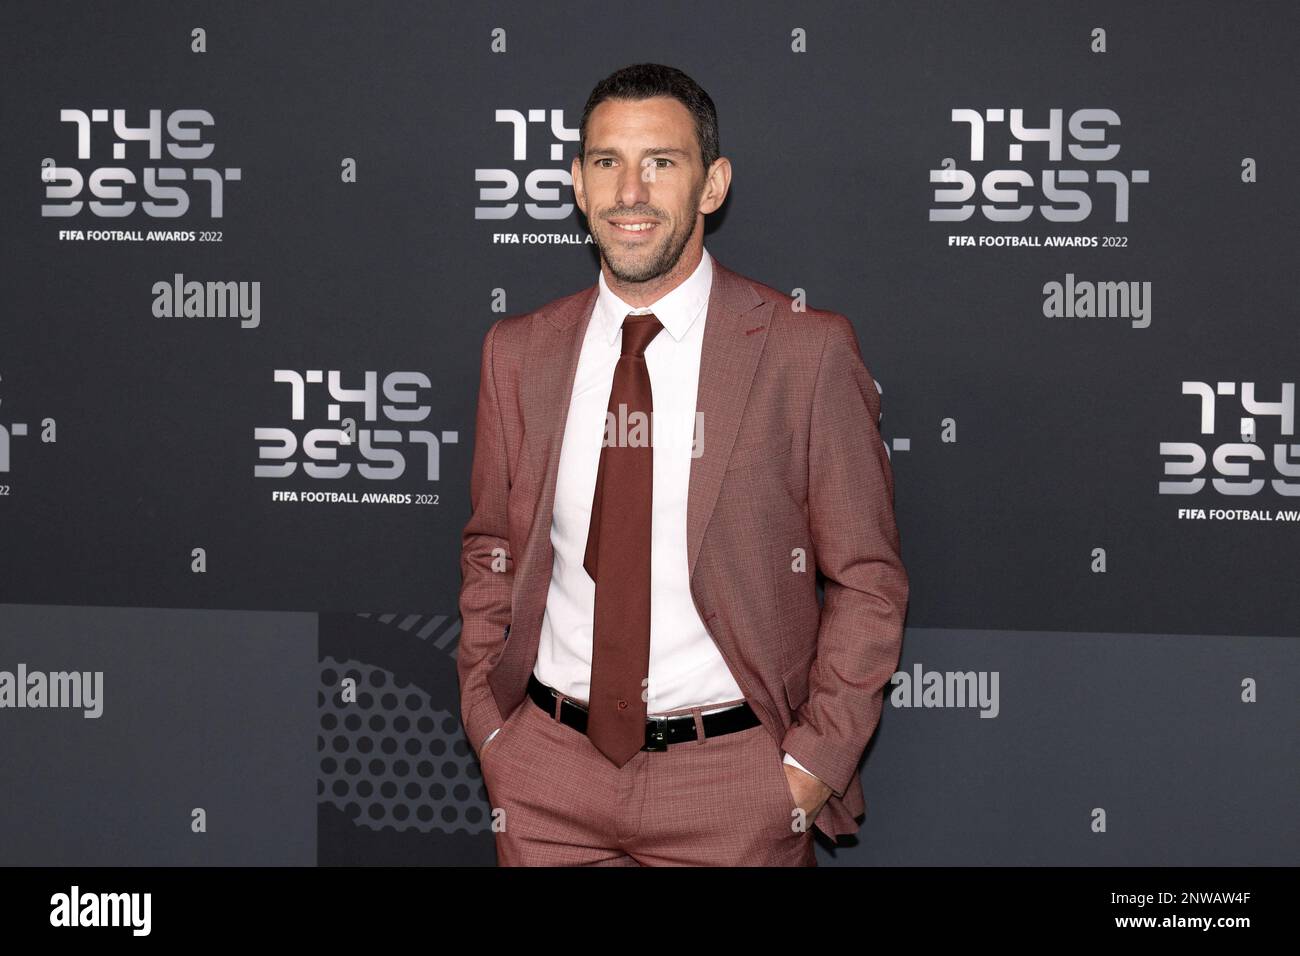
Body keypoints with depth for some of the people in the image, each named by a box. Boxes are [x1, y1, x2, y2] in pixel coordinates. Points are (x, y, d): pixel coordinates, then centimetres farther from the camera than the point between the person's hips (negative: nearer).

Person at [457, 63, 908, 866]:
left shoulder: (808, 352, -6)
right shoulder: (518, 352, 4)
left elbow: (868, 580, -3)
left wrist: (814, 763, -9)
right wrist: (489, 732, 4)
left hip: (731, 776, -3)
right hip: (547, 776, 3)